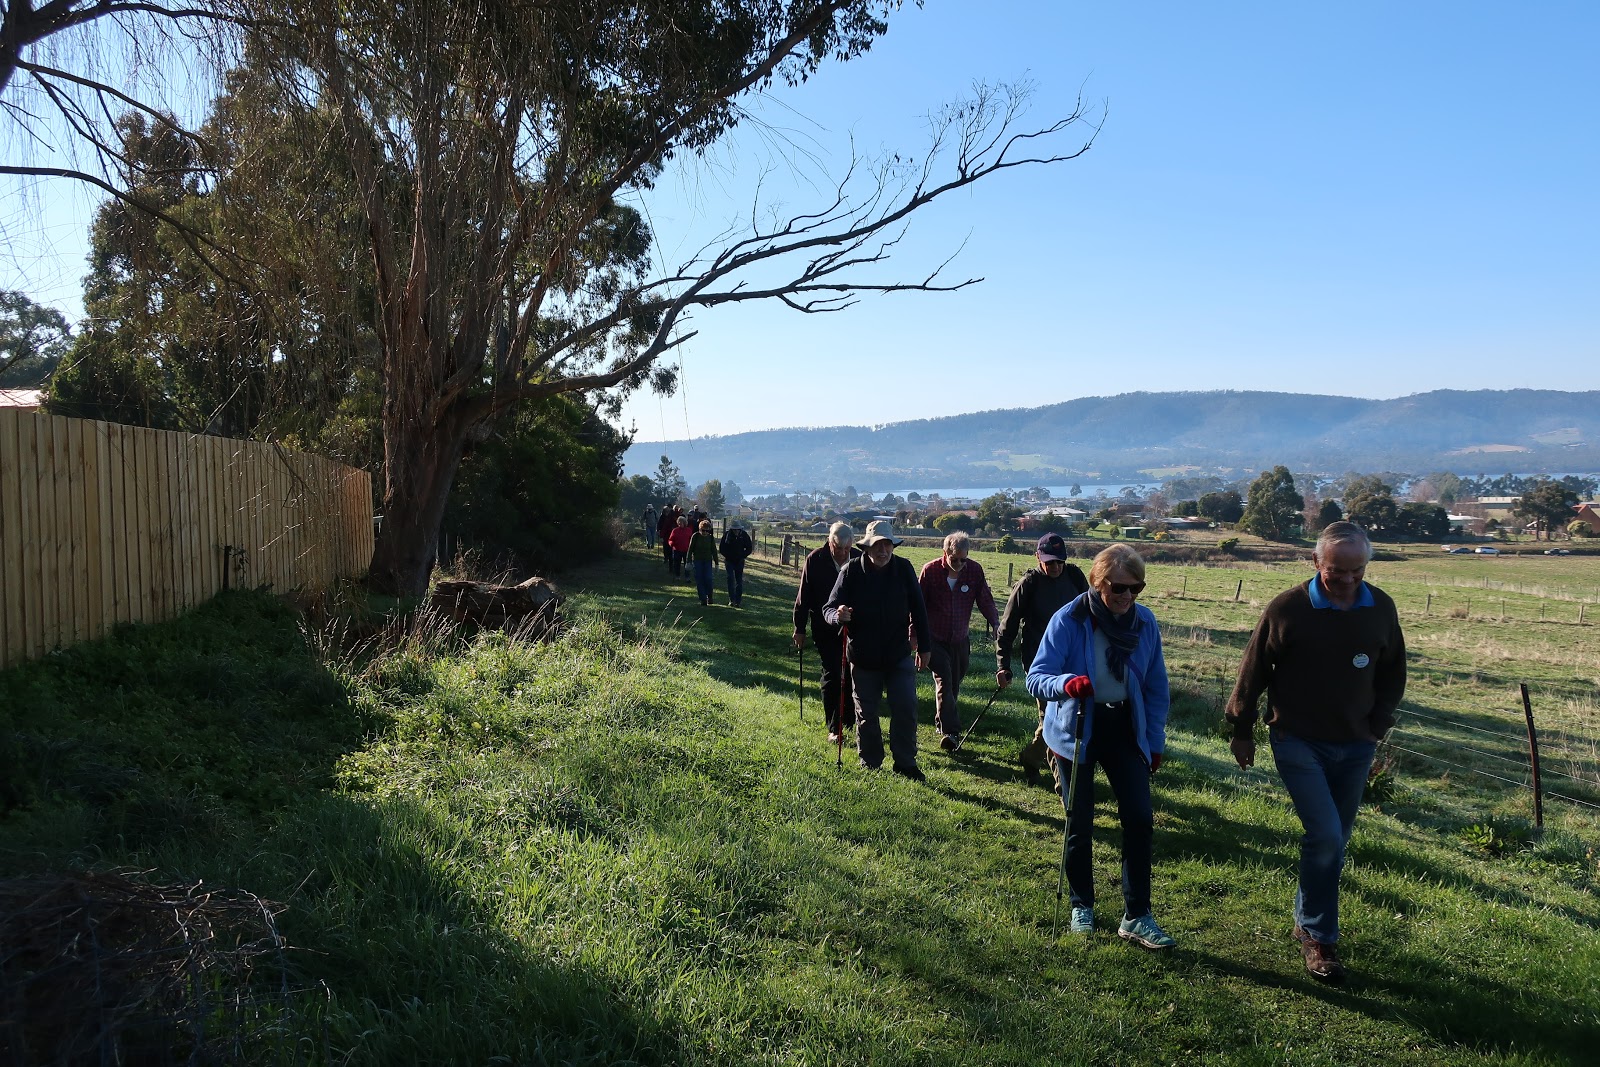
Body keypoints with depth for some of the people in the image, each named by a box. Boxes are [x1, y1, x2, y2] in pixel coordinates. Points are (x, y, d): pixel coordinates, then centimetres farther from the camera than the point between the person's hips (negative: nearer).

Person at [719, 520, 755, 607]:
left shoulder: (744, 535, -4)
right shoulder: (727, 534, -7)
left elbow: (749, 548, 4)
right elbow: (721, 549, 0)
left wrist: (742, 556, -8)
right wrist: (728, 556, -9)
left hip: (740, 561, 1)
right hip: (729, 561, -1)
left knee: (739, 581, 1)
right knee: (730, 579, -12)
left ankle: (738, 601, 5)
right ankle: (731, 600, -9)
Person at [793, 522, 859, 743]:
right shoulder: (815, 561, -9)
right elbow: (804, 596, -3)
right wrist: (799, 628, -1)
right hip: (825, 629, -2)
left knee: (853, 674, 6)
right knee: (832, 675, -3)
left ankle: (849, 719, 24)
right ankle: (834, 728, 5)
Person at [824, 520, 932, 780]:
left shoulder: (903, 568, -6)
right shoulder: (852, 571, -12)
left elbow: (918, 609, 3)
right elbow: (828, 609, -11)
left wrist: (924, 646, 6)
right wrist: (838, 615, -35)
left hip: (899, 654, 1)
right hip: (863, 656, -1)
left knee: (906, 708, -2)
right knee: (866, 713, 10)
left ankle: (905, 763, 15)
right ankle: (870, 765, 25)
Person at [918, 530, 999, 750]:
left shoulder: (974, 570, -5)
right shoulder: (930, 570, -11)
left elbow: (985, 599, -1)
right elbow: (918, 604, -5)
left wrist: (995, 623, -15)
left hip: (960, 639, 3)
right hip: (935, 639, -3)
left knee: (953, 684, 12)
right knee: (944, 681, -14)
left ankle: (942, 724, 30)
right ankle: (949, 731, -17)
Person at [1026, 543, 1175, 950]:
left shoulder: (1145, 622, -5)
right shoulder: (1069, 620, -17)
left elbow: (1156, 687, 6)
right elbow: (1036, 677, -20)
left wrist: (1156, 741, 8)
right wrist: (1066, 683, -42)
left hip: (1124, 729, 3)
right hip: (1075, 730, -3)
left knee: (1140, 820, -4)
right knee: (1080, 825, 6)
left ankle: (1136, 917, 8)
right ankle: (1082, 906, 26)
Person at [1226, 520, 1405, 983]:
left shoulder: (1381, 608, -1)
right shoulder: (1287, 609, -13)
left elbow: (1393, 674, 13)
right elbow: (1253, 672, -4)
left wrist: (1378, 726, 4)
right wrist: (1241, 729, 1)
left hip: (1355, 746, 4)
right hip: (1298, 742, -4)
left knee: (1332, 842, 12)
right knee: (1325, 836, -13)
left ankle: (1308, 922, 31)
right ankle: (1319, 936, 5)